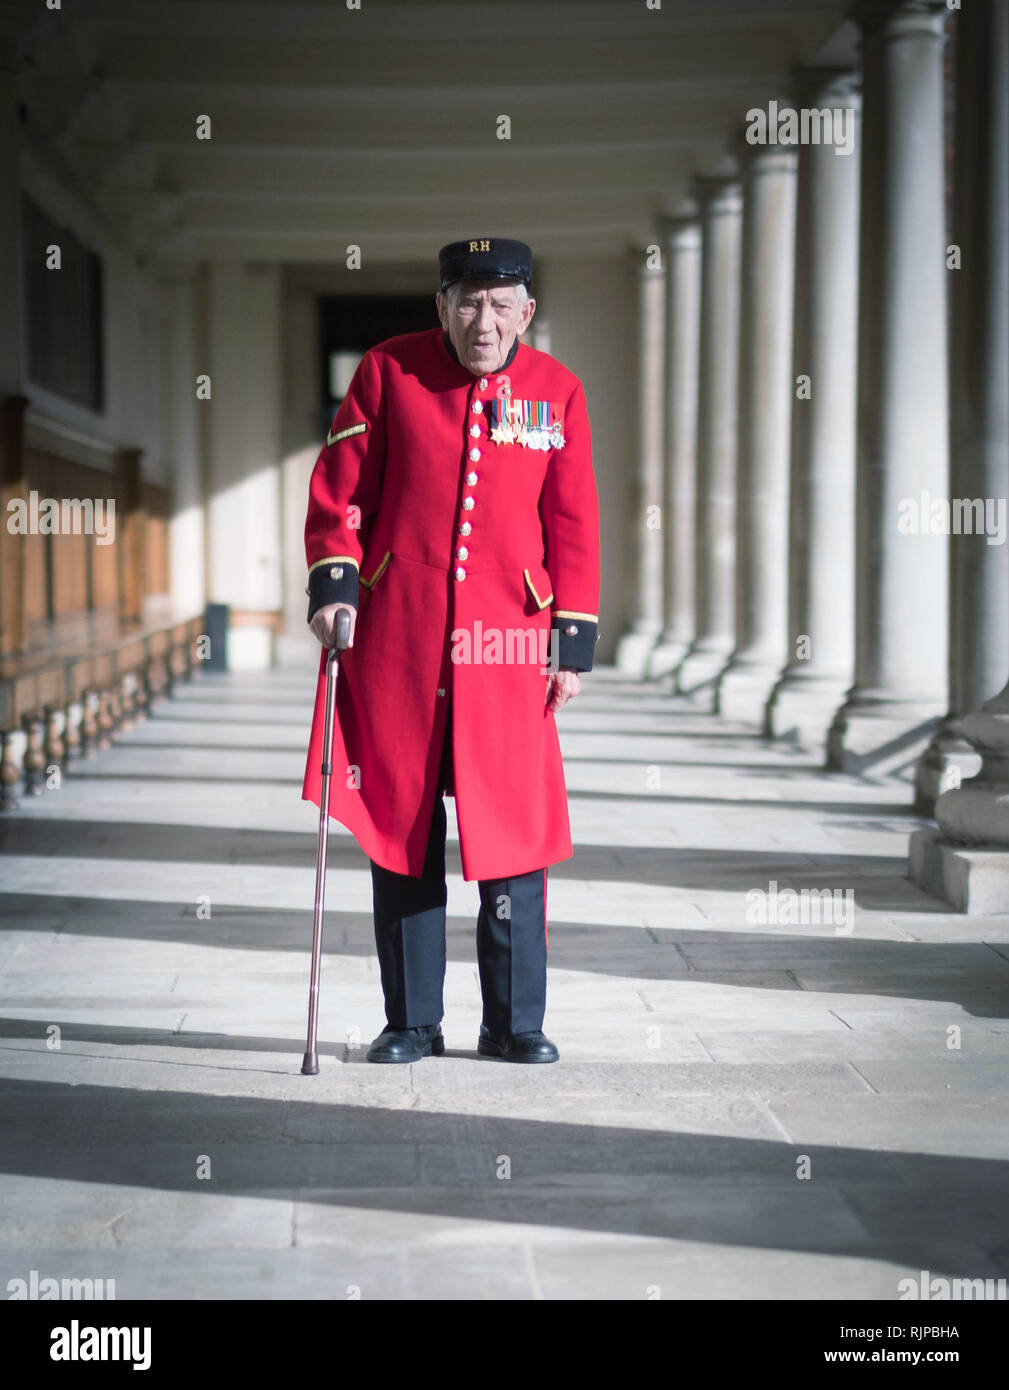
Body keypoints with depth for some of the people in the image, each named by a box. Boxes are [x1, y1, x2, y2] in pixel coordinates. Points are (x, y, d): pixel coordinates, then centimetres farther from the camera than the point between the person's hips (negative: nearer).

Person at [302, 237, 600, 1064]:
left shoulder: (557, 391, 4)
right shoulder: (387, 372, 1)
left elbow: (574, 526, 6)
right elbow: (339, 488, 4)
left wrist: (574, 642, 2)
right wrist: (332, 582, -9)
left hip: (507, 651, 1)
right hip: (395, 643, 0)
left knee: (515, 832, 0)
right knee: (401, 829, 5)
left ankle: (515, 1021, 13)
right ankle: (412, 1022, 15)